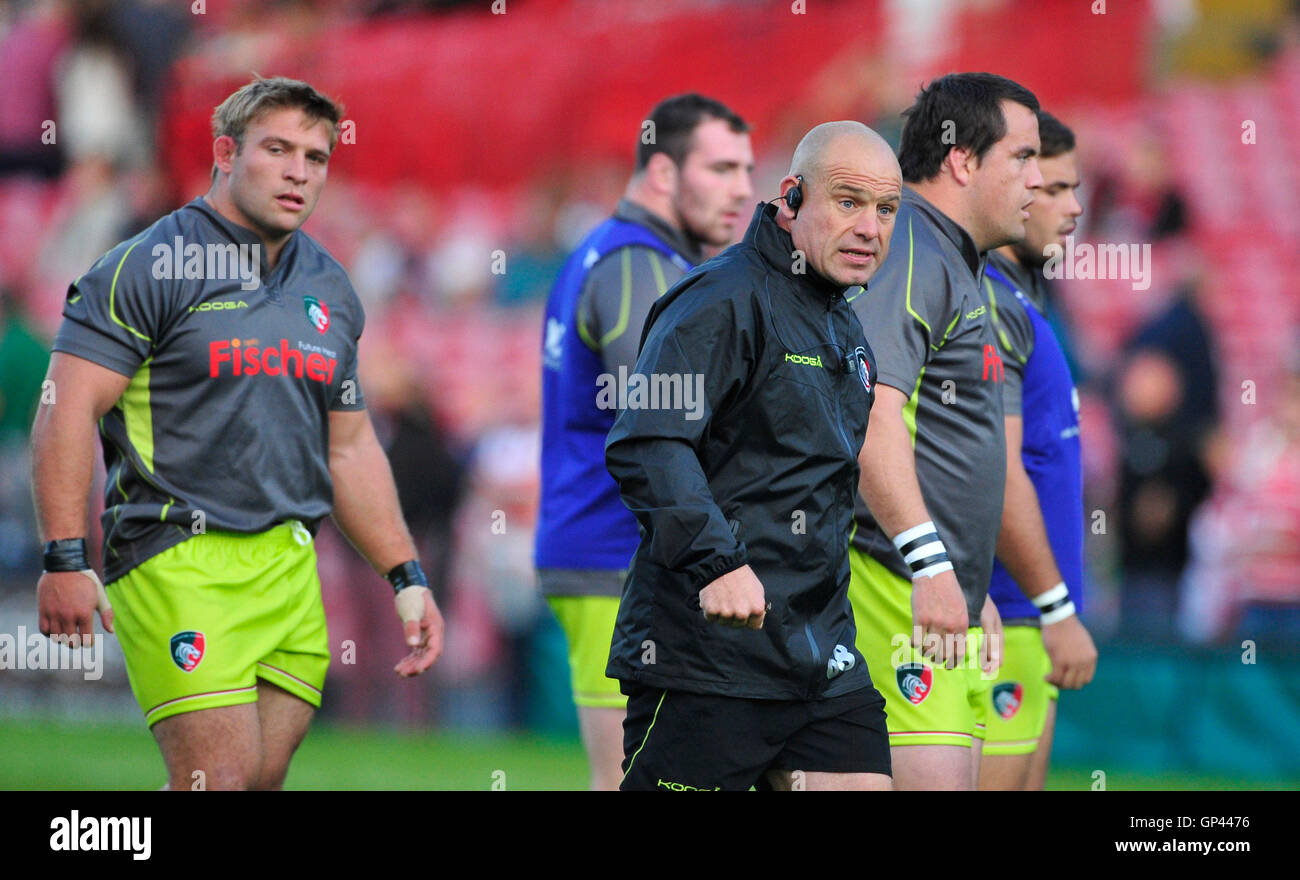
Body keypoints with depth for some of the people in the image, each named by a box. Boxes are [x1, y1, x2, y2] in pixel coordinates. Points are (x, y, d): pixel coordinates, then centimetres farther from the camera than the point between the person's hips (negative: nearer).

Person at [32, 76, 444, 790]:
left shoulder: (328, 289, 17)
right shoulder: (148, 268, -4)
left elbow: (350, 448, 25)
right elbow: (67, 411, -9)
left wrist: (406, 578, 20)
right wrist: (65, 559, -18)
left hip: (292, 567, 7)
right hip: (178, 561, -7)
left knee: (264, 779, 1)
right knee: (221, 778, -16)